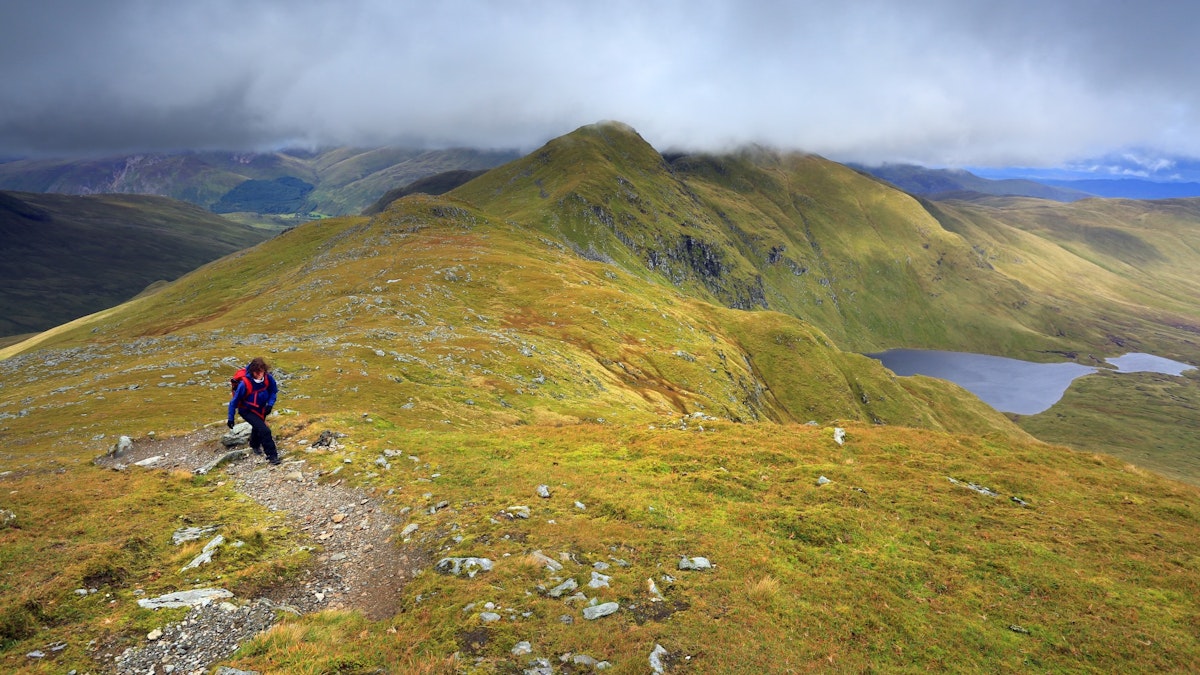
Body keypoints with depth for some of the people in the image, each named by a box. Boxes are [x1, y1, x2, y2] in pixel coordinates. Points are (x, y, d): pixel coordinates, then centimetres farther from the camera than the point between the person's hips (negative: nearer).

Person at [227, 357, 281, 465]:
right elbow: (234, 401, -24)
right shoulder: (244, 384, -34)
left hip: (260, 408, 6)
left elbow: (273, 391, -2)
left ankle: (255, 445, 60)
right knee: (264, 430, -22)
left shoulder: (268, 378, -22)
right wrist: (230, 418, -20)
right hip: (247, 410, -6)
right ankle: (272, 455, -13)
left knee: (258, 427, 31)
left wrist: (270, 404, -17)